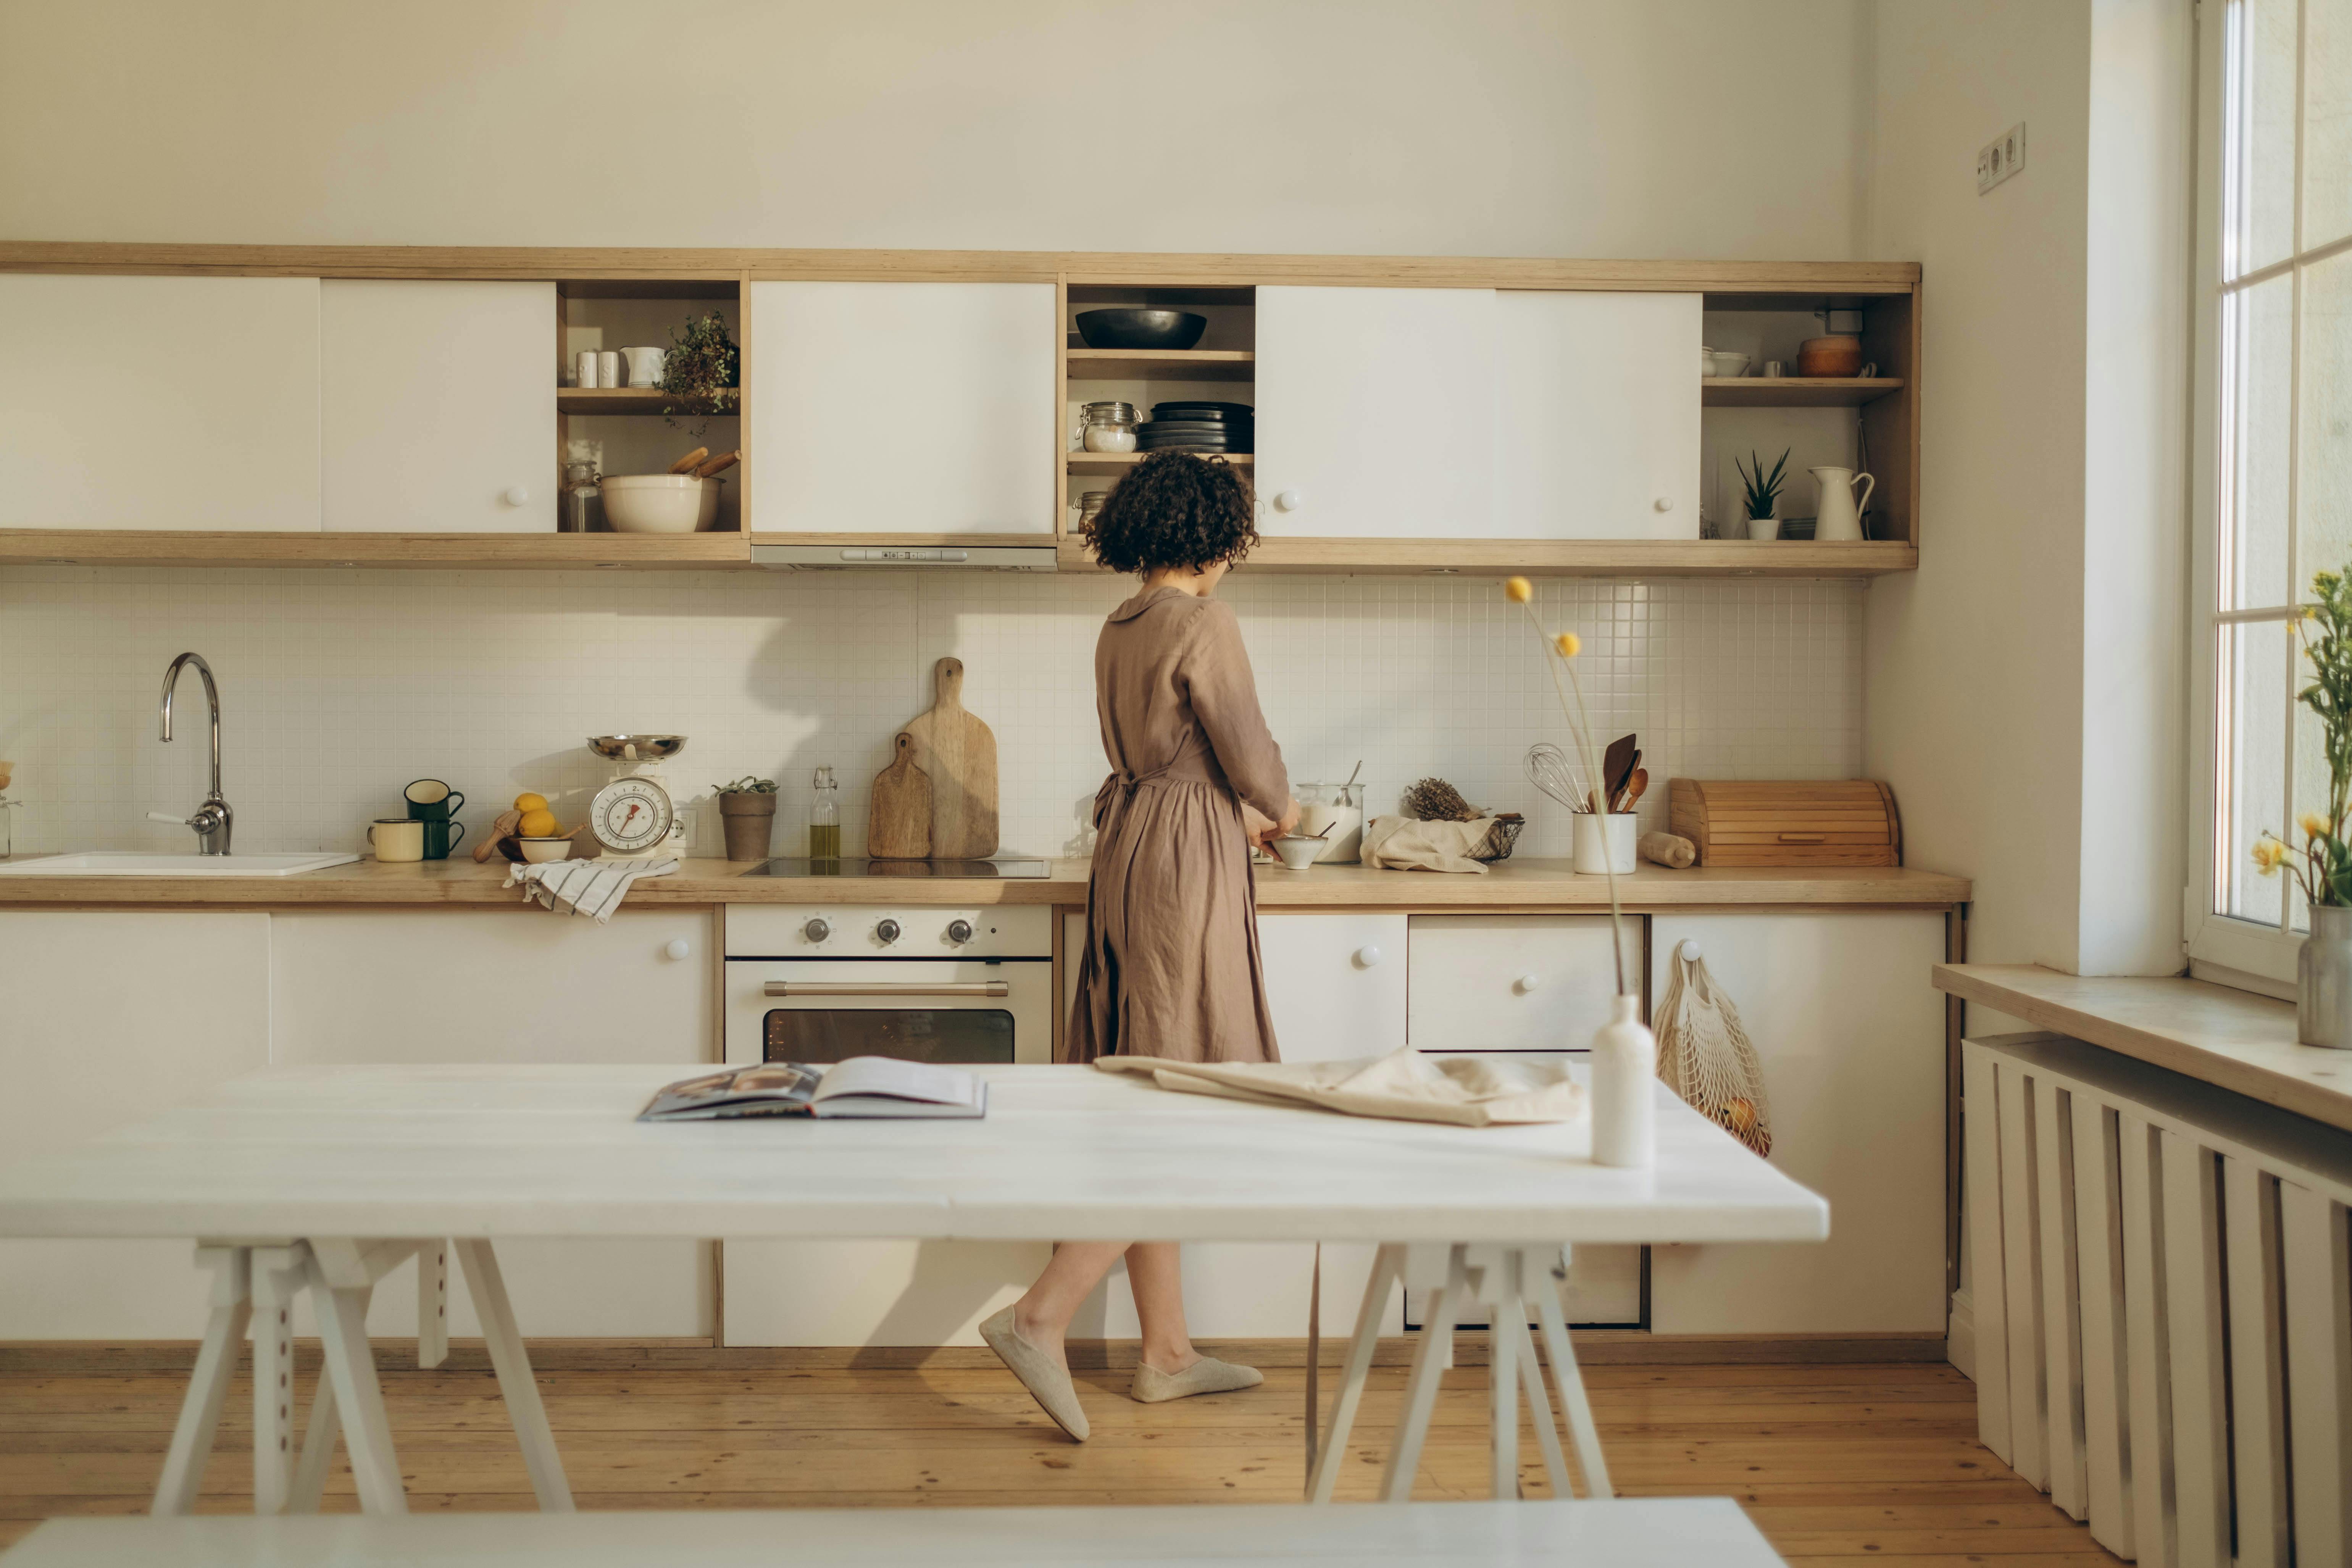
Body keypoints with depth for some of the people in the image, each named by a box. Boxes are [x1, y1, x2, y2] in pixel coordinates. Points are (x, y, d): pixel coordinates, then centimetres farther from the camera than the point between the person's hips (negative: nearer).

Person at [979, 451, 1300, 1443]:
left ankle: (1168, 1353, 18)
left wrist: (1237, 813, 35)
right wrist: (1280, 808, 12)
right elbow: (1248, 755, -10)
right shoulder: (1201, 622, -11)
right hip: (1187, 866, -9)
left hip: (1127, 851, 9)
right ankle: (1042, 1317, -8)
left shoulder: (1117, 630, 14)